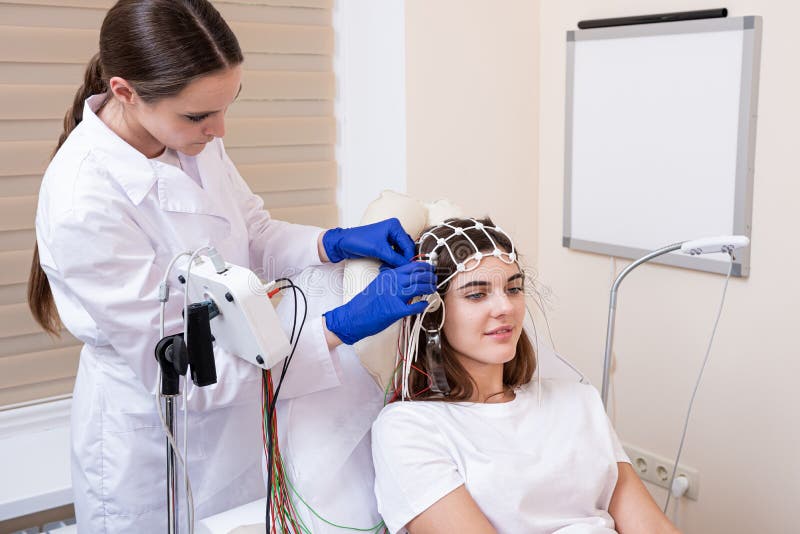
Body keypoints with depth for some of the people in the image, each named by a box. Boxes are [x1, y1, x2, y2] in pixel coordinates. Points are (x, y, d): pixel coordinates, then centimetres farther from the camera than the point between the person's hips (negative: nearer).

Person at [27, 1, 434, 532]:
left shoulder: (194, 137, -10)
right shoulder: (83, 206, -30)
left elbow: (254, 237, 6)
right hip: (156, 445, -6)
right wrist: (344, 325, -28)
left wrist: (337, 242, -13)